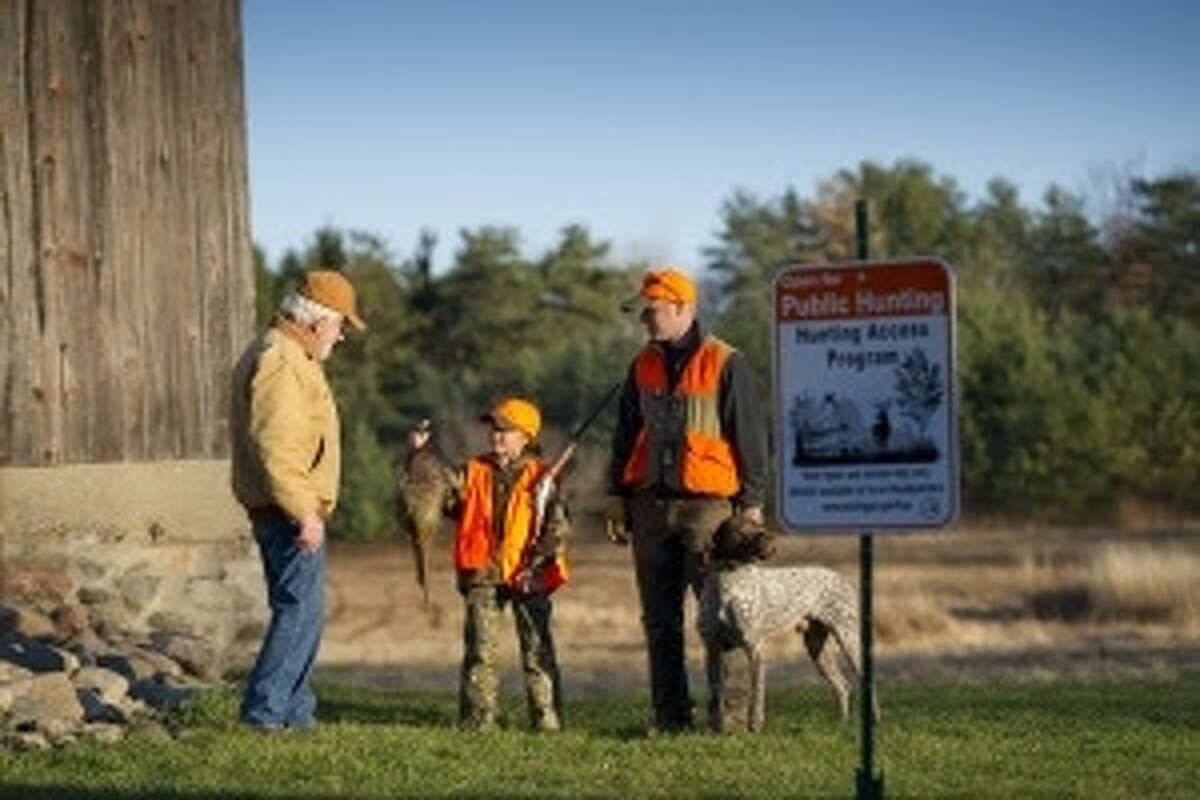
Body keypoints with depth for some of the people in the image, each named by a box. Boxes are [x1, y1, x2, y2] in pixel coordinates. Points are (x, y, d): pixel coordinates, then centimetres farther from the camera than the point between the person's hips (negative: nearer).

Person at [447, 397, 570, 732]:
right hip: (482, 575, 2)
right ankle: (478, 716, 4)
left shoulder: (540, 476, 1)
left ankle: (546, 716, 4)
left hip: (527, 577, -2)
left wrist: (538, 562, -13)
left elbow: (557, 527, -2)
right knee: (480, 648, 0)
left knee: (537, 648, 0)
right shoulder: (474, 472, 9)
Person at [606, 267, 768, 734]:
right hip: (651, 504, 6)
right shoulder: (644, 366, 15)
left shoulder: (725, 364, -3)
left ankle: (731, 713, -5)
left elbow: (750, 435, -2)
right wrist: (617, 498, 15)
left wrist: (752, 503, -5)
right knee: (659, 618, 5)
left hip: (707, 503, -6)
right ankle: (671, 715, 9)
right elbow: (625, 436, 21)